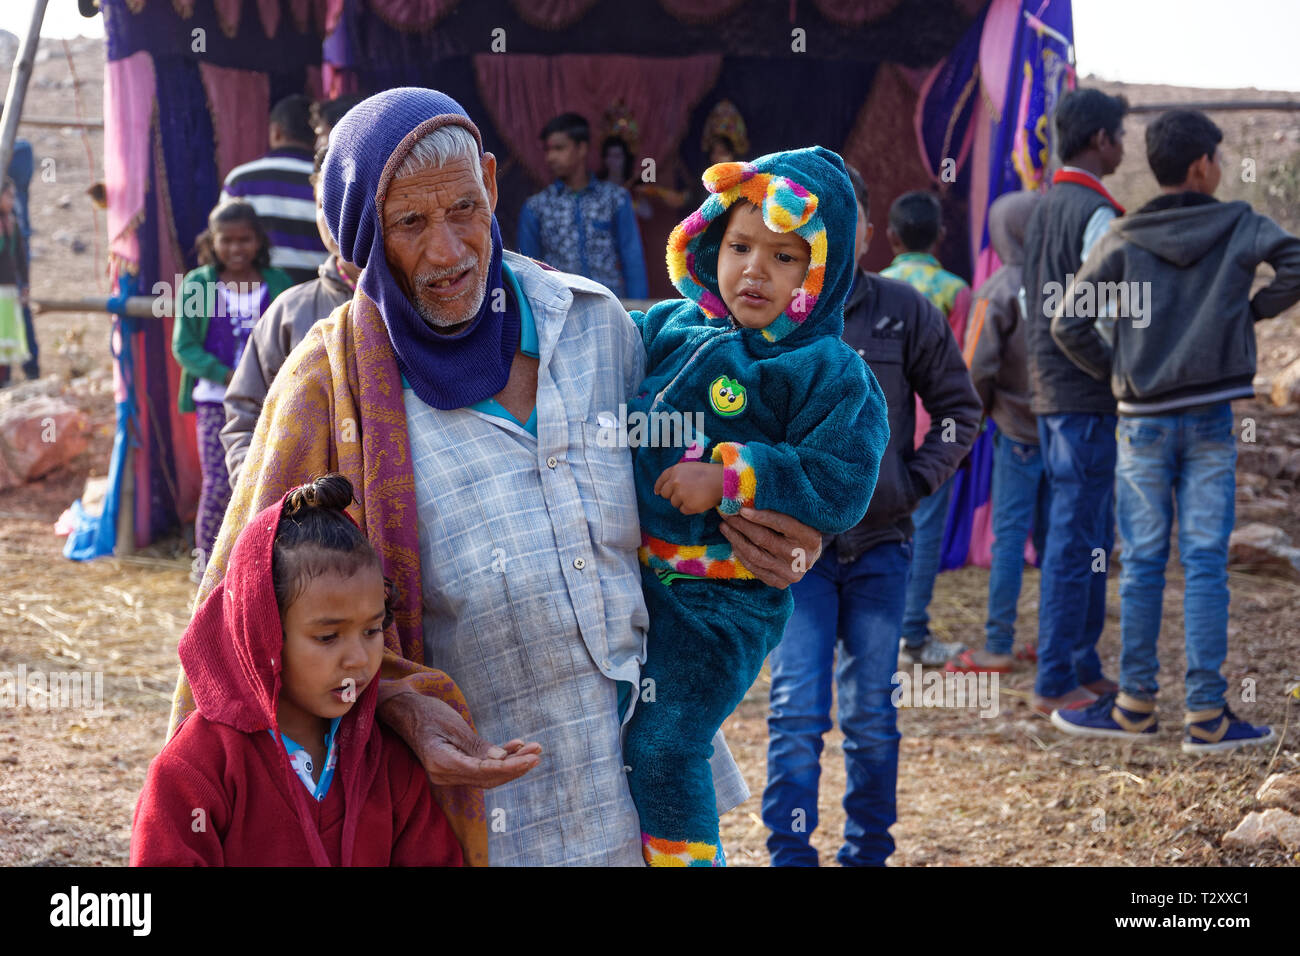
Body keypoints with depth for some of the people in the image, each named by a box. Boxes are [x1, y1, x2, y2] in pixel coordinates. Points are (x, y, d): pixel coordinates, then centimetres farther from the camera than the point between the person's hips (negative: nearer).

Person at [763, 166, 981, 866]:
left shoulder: (906, 313, 0)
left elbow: (959, 410, 9)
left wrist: (916, 480, 0)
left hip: (881, 545, 1)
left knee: (872, 715, 9)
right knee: (797, 711, -6)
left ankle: (869, 852, 22)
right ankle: (790, 854, 1)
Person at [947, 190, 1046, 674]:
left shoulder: (996, 293, -13)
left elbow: (977, 368, -12)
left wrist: (976, 415, 6)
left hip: (1019, 430, -5)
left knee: (1009, 535, -2)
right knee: (1053, 533, 12)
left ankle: (998, 647, 0)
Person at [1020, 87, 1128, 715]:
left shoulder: (1043, 208, 14)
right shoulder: (1095, 213, -15)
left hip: (1048, 389, 10)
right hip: (1084, 397, -10)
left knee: (1091, 538, 16)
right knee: (1076, 541, -5)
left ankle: (1084, 669, 22)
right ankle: (1056, 682, -1)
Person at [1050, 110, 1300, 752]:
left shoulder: (1122, 240, 0)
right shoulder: (1239, 227, -1)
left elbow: (1067, 323, -4)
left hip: (1143, 420, 0)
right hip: (1211, 421, 0)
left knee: (1142, 564, 6)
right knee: (1206, 564, 2)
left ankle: (1135, 705, 12)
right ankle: (1206, 714, 2)